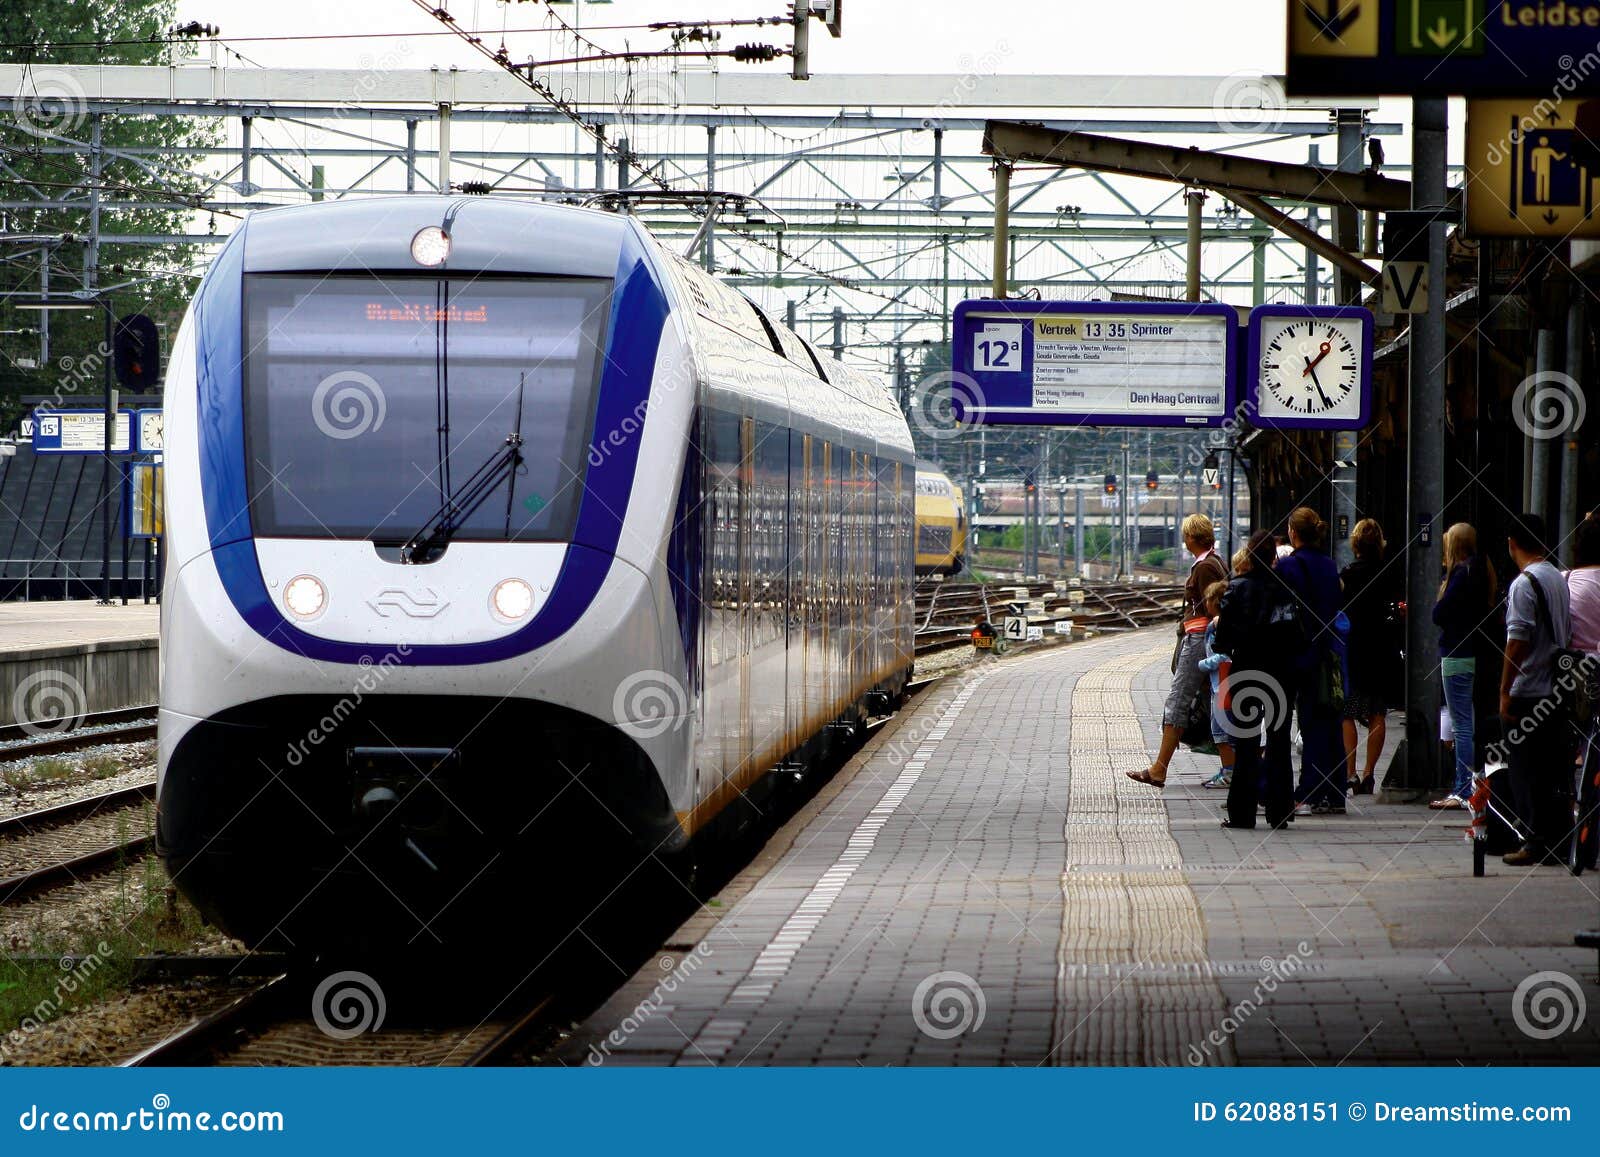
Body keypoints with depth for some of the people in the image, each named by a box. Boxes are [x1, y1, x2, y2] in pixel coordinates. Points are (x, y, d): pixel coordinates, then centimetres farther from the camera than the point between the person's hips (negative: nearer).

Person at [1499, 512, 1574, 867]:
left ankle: (1535, 844, -2)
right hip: (1558, 690, 8)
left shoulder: (1524, 583, -13)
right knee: (1556, 770, 11)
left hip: (1528, 692, -8)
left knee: (1527, 774, -2)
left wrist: (1505, 690, -15)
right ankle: (1559, 843, 13)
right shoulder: (1559, 579, 11)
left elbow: (1518, 641, -18)